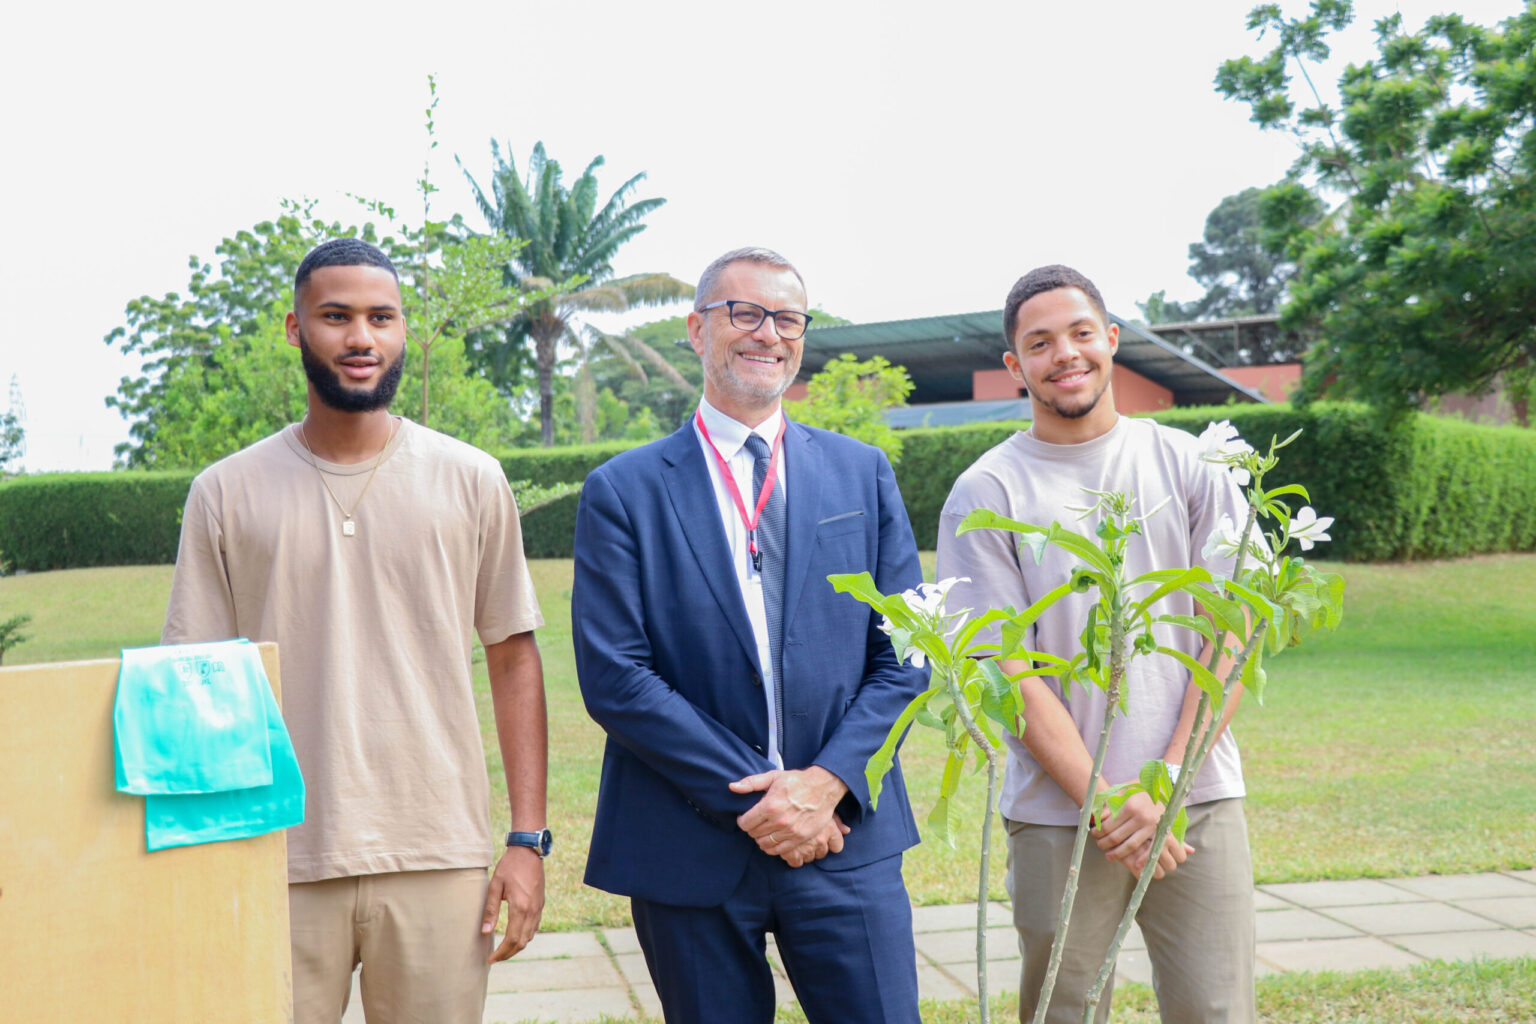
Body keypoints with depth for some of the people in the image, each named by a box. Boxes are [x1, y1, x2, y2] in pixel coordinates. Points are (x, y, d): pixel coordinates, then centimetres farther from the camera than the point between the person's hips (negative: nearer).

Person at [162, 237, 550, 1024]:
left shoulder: (470, 481, 5)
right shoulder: (226, 494, 4)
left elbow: (513, 659, 7)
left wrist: (527, 840, 1)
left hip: (439, 863, 1)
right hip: (279, 865, 0)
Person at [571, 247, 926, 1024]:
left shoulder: (863, 474, 9)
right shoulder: (624, 491, 0)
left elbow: (906, 653, 6)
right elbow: (613, 677, -8)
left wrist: (827, 782, -9)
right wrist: (750, 799, -12)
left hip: (846, 837, 2)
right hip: (691, 850, -2)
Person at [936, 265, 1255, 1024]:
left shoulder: (1189, 467, 7)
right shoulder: (986, 494, 1)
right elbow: (1008, 670, -3)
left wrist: (1168, 780, -8)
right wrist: (1104, 800, -11)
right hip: (1058, 813, -1)